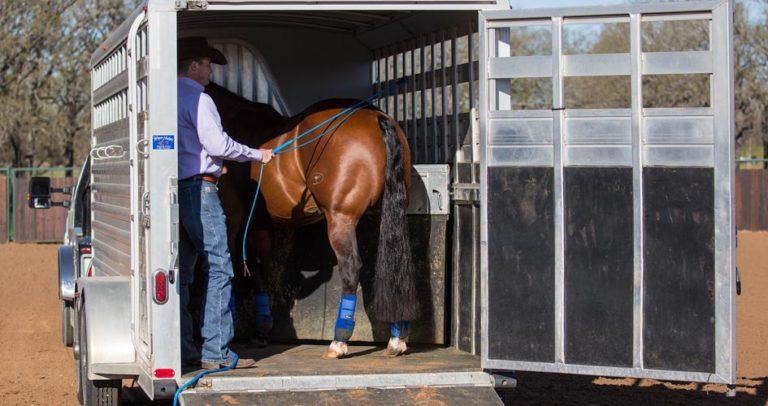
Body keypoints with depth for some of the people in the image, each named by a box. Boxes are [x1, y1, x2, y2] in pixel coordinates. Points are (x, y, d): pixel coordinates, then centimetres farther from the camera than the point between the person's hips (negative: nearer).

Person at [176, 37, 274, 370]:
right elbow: (218, 144, -15)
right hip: (199, 187, -9)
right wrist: (257, 155, -2)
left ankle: (182, 350, 11)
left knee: (181, 272, 10)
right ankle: (215, 352, -7)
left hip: (174, 189, 9)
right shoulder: (198, 99, -9)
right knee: (218, 269, -6)